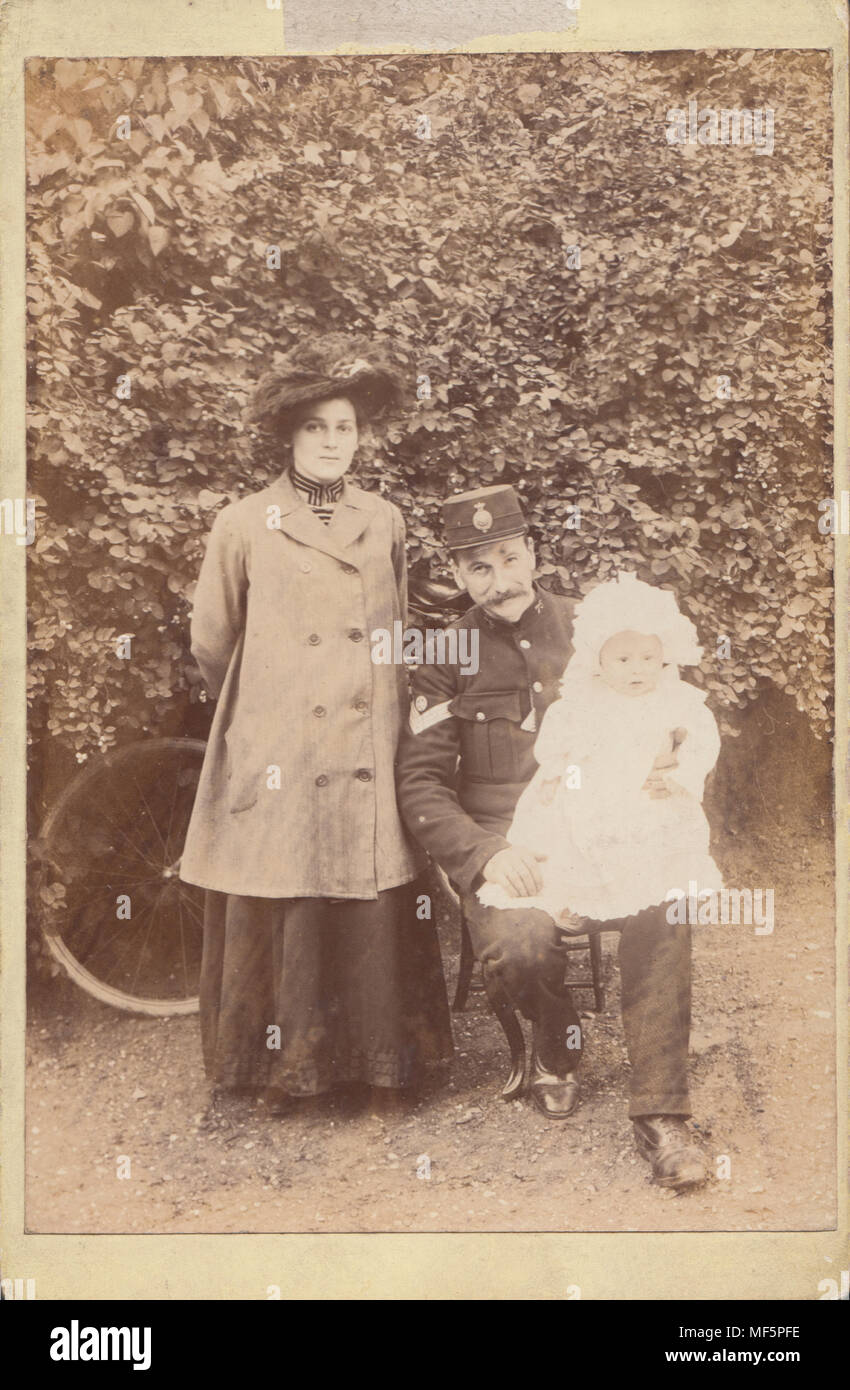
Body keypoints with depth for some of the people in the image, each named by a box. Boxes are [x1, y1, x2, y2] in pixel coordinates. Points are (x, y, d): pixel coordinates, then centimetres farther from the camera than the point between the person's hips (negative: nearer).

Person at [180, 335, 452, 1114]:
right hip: (276, 764, -2)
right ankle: (283, 1073, 18)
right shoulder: (244, 527, 0)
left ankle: (378, 1062, 20)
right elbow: (211, 646, 9)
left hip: (370, 767, 3)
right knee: (278, 927, 2)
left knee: (374, 924, 4)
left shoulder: (385, 524, 9)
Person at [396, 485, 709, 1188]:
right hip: (499, 845, -1)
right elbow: (421, 786, -1)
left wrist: (672, 761, -9)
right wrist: (487, 853, -19)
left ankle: (661, 1114, -18)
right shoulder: (448, 658, 4)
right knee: (519, 940, -32)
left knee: (663, 911, -30)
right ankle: (557, 1043, 5)